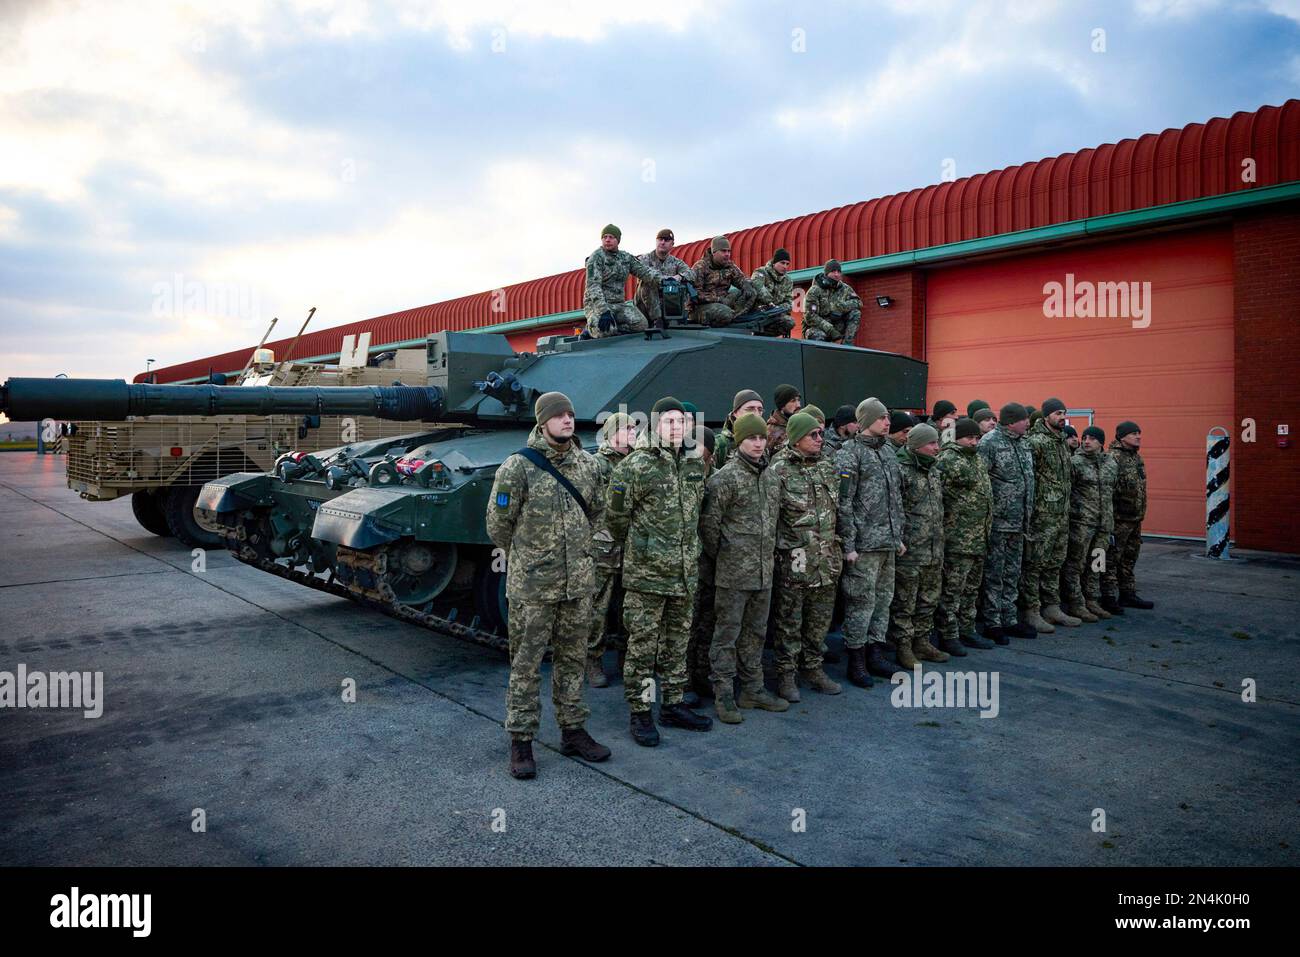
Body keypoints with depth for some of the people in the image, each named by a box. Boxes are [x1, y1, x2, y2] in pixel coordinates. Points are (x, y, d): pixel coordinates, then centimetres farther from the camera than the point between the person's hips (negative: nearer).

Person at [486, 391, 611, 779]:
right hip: (532, 585, -5)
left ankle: (573, 731, 28)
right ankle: (521, 741, 16)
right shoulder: (518, 466, -12)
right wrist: (525, 557, 8)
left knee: (572, 659, 15)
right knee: (526, 664, 4)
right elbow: (498, 523, -4)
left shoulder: (587, 464, 4)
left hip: (578, 583, 5)